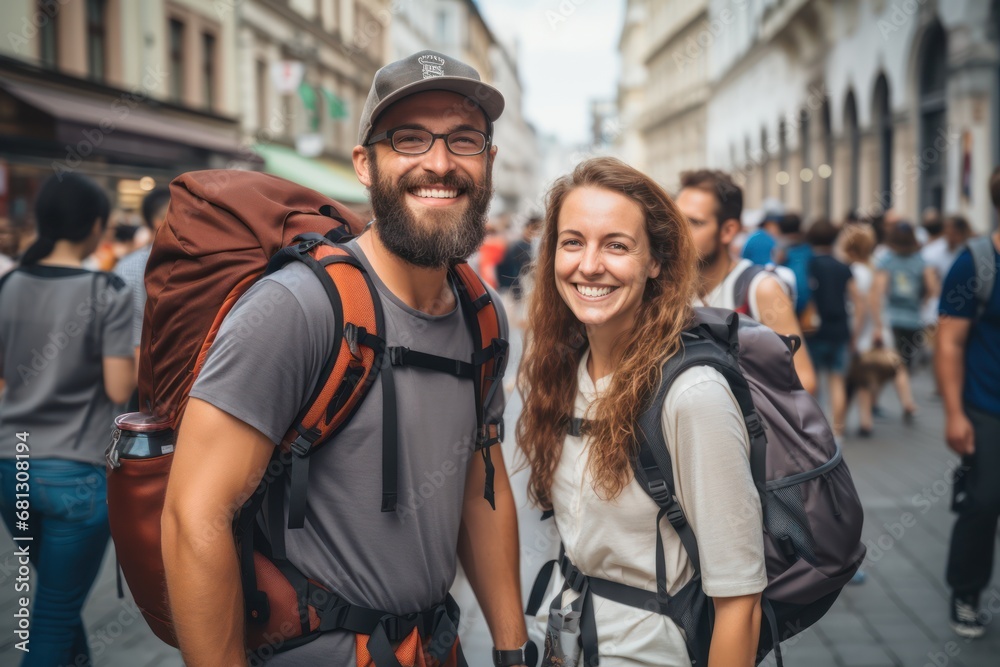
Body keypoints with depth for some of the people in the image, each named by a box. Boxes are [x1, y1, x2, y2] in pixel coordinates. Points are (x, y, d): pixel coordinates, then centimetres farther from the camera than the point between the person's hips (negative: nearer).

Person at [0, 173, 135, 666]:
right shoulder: (108, 293, -11)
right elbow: (119, 389, -14)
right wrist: (136, 356, 5)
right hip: (75, 472, -5)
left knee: (57, 588, 26)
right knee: (54, 616, 5)